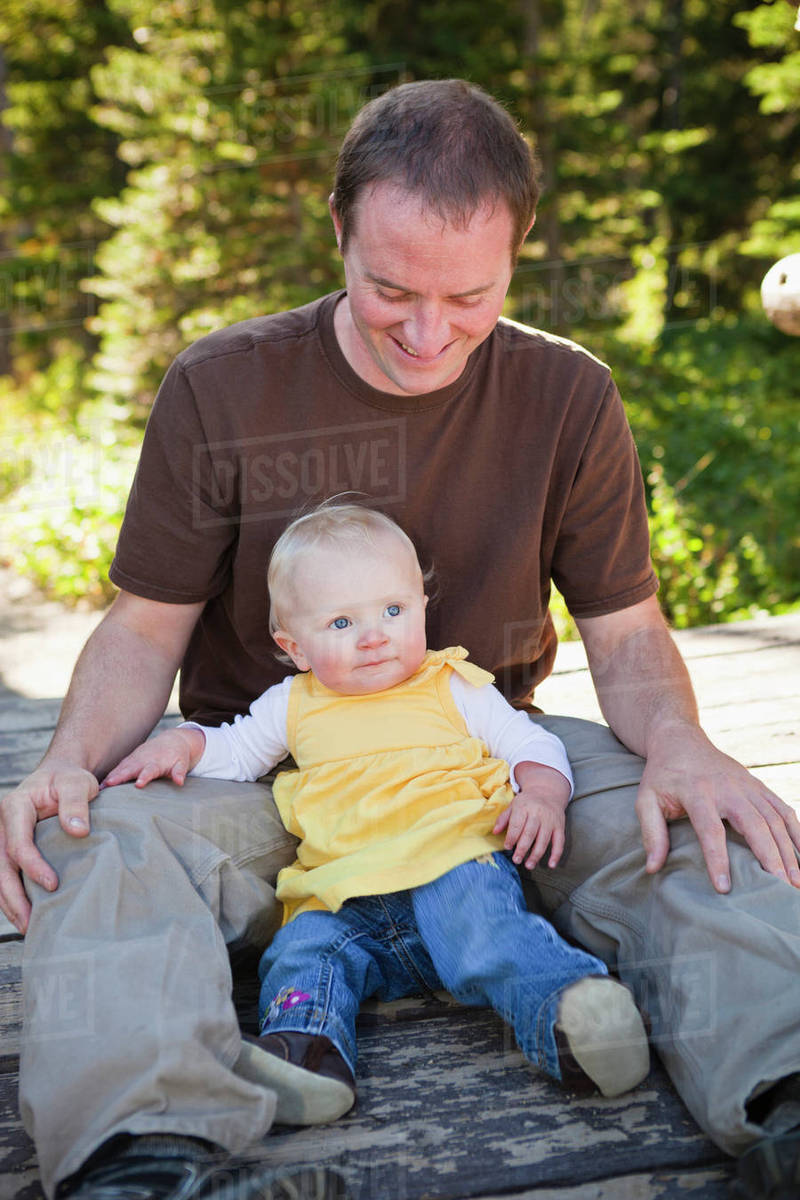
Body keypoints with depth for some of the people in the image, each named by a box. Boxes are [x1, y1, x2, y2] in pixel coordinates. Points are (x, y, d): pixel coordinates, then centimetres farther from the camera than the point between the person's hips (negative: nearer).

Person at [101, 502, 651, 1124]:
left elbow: (532, 744, 13)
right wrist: (183, 742, 10)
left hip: (455, 866, -3)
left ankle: (571, 1010, -50)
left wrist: (543, 794, -9)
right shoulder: (293, 706, 21)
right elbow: (233, 748, 31)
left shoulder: (454, 688, 14)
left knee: (478, 920, -34)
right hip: (344, 898, 3)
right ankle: (308, 1049, -46)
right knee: (304, 949, -25)